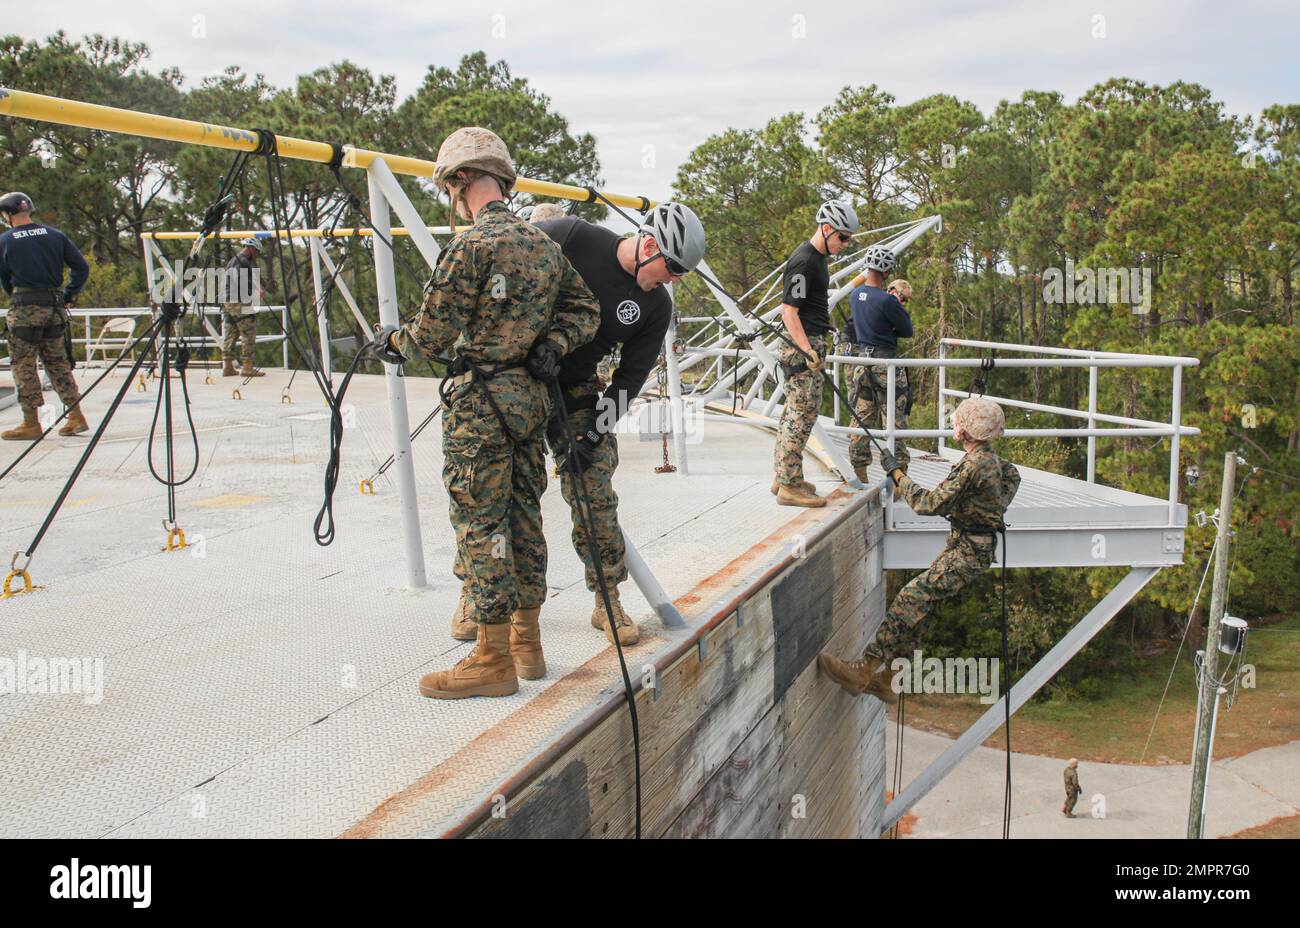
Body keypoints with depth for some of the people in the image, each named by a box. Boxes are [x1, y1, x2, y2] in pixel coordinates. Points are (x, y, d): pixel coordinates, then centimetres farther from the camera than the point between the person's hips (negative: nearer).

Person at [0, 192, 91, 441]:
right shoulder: (54, 235, 6)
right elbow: (82, 267, 3)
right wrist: (68, 296, 9)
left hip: (23, 308, -4)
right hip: (55, 307, 4)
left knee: (24, 366, 3)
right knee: (59, 364, 12)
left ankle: (31, 424, 4)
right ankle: (76, 417, 9)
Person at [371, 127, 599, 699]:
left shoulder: (471, 246, -14)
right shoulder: (545, 244, 11)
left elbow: (433, 335, -13)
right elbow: (585, 310, 15)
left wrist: (393, 341, 6)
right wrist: (551, 346, 3)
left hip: (481, 400, -8)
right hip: (531, 395, 8)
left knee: (480, 523, -1)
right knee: (524, 515, 13)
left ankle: (493, 659, 6)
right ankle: (526, 644, 23)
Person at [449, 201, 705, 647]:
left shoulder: (657, 306, -5)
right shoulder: (573, 237, -16)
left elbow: (630, 376, -5)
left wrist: (591, 435, -13)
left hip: (578, 392, 3)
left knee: (595, 495, -5)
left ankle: (608, 601, 10)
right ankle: (476, 592, 18)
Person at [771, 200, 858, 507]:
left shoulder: (818, 257, 16)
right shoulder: (803, 261, -16)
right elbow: (789, 311, -20)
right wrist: (808, 350, -26)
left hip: (811, 344, 10)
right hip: (802, 346, -10)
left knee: (795, 412, 14)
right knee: (803, 413, -9)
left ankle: (783, 478, 22)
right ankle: (790, 486, -5)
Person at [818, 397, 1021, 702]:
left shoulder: (973, 465, -21)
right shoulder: (990, 459, 12)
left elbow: (931, 503, -24)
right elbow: (1013, 475, 36)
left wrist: (896, 472, -16)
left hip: (967, 553, -10)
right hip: (969, 547, 10)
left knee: (911, 599, -18)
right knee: (919, 605, 8)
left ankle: (865, 670, -21)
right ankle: (889, 680, 12)